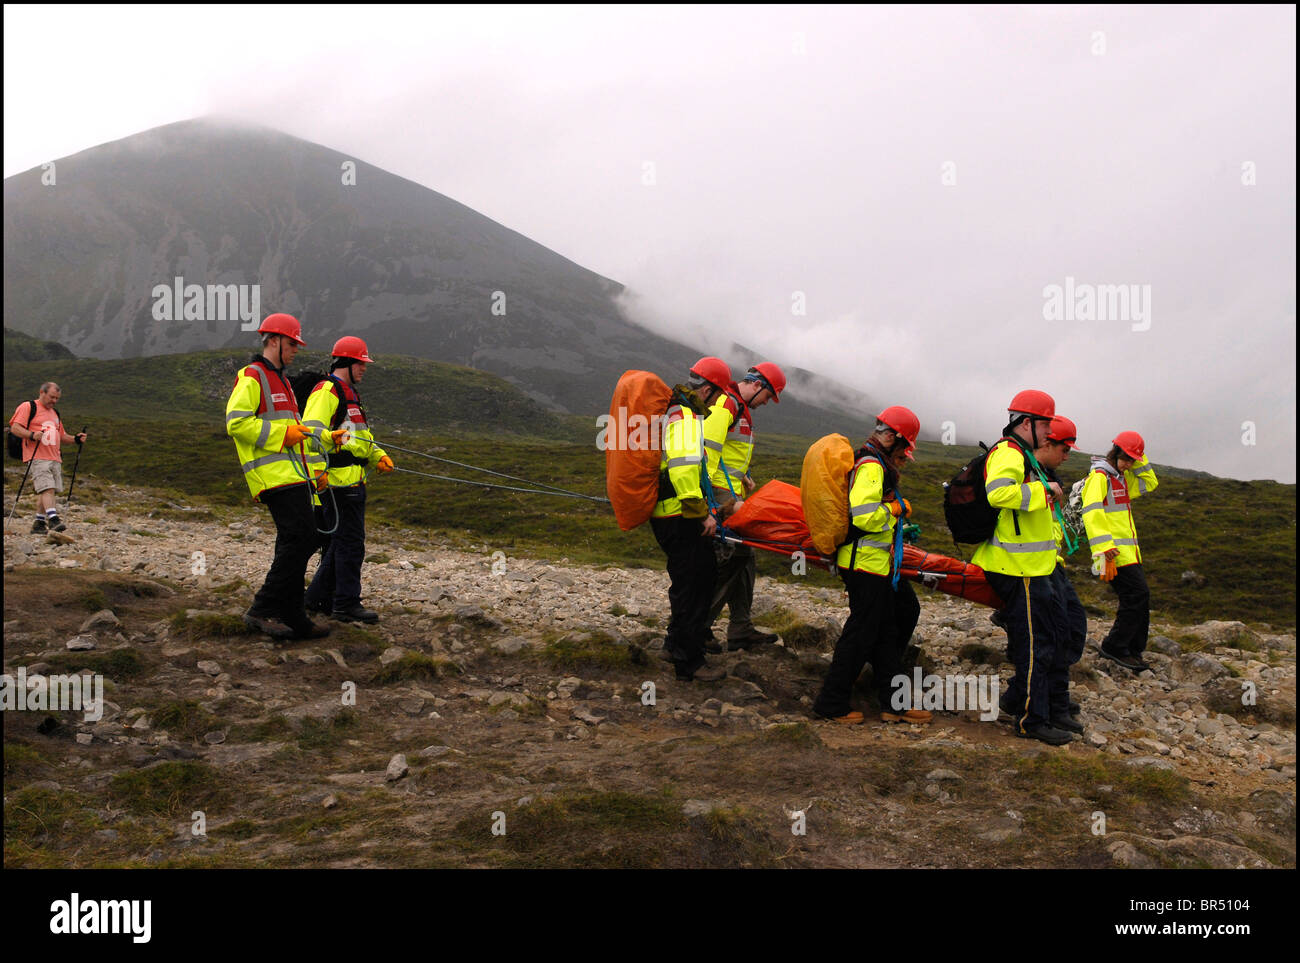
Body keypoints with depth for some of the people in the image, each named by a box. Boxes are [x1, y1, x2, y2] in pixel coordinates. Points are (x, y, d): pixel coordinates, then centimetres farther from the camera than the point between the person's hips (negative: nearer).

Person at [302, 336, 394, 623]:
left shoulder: (349, 394, 22)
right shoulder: (326, 391, -11)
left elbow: (360, 435, 31)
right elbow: (312, 431, -21)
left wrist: (378, 455, 15)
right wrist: (317, 472, -27)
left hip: (353, 482, 11)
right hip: (337, 481, -10)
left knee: (341, 542, 14)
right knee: (349, 542, -7)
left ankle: (318, 598, 22)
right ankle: (346, 603, -1)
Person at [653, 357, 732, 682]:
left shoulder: (673, 411, 17)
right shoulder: (686, 419, -18)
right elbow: (683, 469, -31)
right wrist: (702, 514, -24)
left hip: (669, 515, 10)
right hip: (681, 520, -10)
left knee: (704, 575, 21)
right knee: (691, 587, -1)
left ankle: (676, 643, 32)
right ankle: (688, 662, 9)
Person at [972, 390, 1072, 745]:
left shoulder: (1019, 455, 20)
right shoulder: (1008, 454, -17)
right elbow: (999, 492, -37)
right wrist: (1044, 490, -26)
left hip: (1028, 567, 11)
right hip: (1019, 569, -11)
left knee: (1053, 624, 20)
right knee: (1035, 642, -4)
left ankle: (1018, 697, 30)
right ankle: (1032, 720, 4)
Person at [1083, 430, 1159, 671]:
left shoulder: (1123, 478, 19)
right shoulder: (1099, 476, -9)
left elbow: (1149, 484, 26)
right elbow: (1092, 512, -18)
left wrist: (1139, 462, 12)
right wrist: (1104, 545, -27)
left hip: (1128, 550, 9)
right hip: (1113, 551, -9)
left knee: (1139, 598, 8)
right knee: (1137, 594, -14)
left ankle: (1133, 651, 15)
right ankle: (1114, 646, -7)